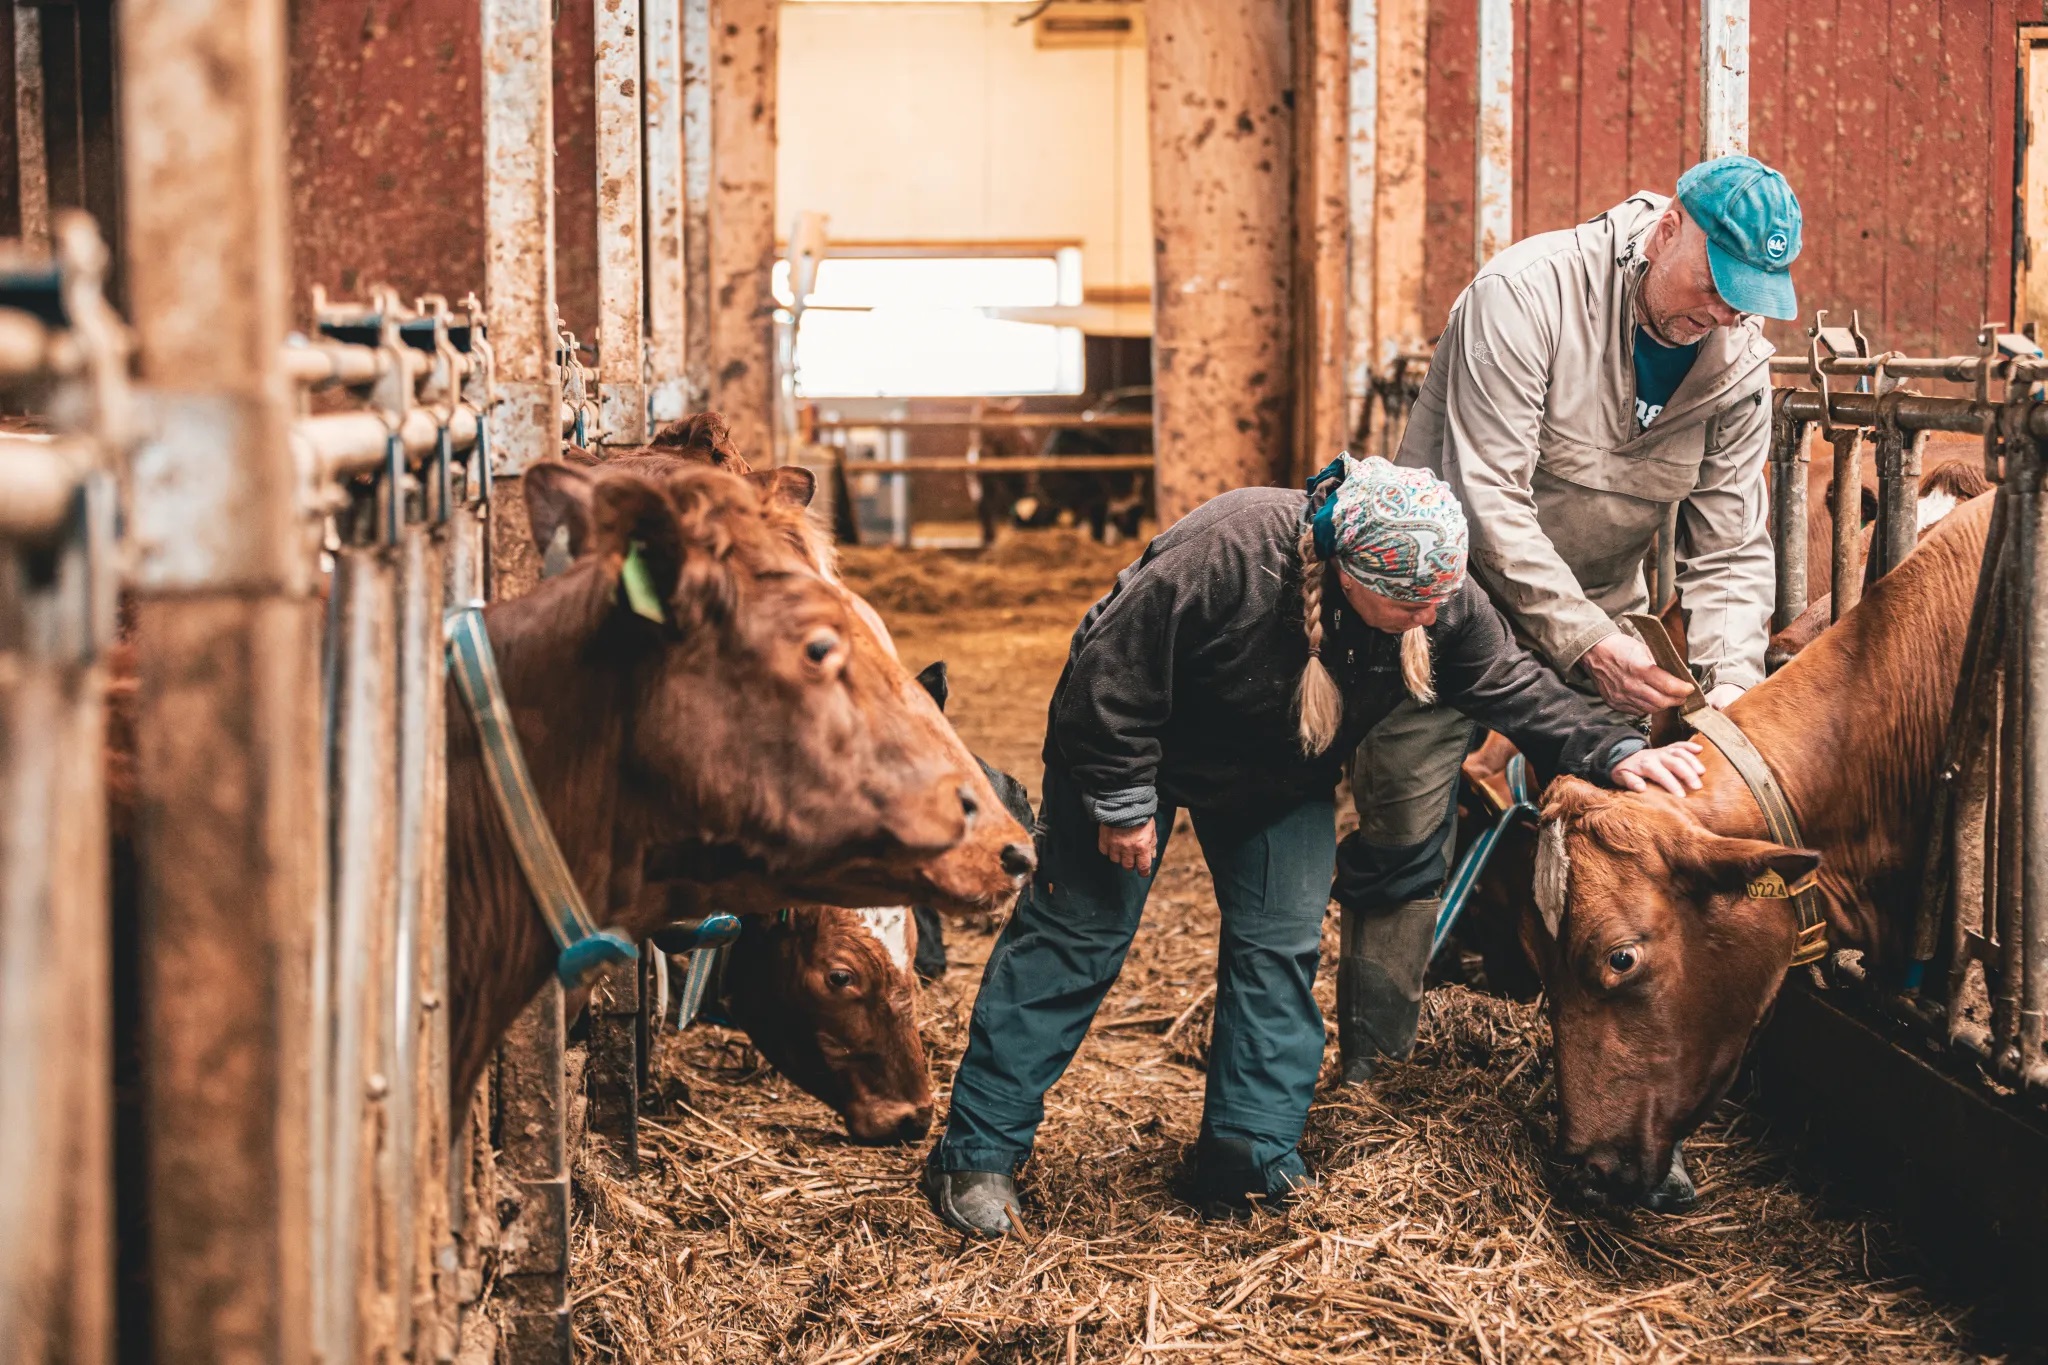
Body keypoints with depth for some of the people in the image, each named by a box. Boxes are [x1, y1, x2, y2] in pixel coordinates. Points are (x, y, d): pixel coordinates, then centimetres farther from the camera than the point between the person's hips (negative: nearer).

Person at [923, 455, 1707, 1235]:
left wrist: (1615, 753, -24)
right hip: (1134, 742, -5)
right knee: (1076, 935, -3)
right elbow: (1110, 672, -32)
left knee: (1281, 946, -2)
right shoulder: (1226, 557, -41)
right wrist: (1121, 804, -22)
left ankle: (1253, 1162, 6)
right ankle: (978, 1155, 3)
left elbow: (1515, 687, -9)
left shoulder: (1441, 603, -23)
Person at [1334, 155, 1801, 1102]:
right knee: (1401, 823, -3)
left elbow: (1730, 546, -4)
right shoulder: (1529, 292, -24)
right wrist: (1587, 640, -31)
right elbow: (1488, 498, -28)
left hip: (1599, 612, 5)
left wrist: (1731, 677, -22)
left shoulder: (1739, 360, -7)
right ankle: (1368, 1066, 10)